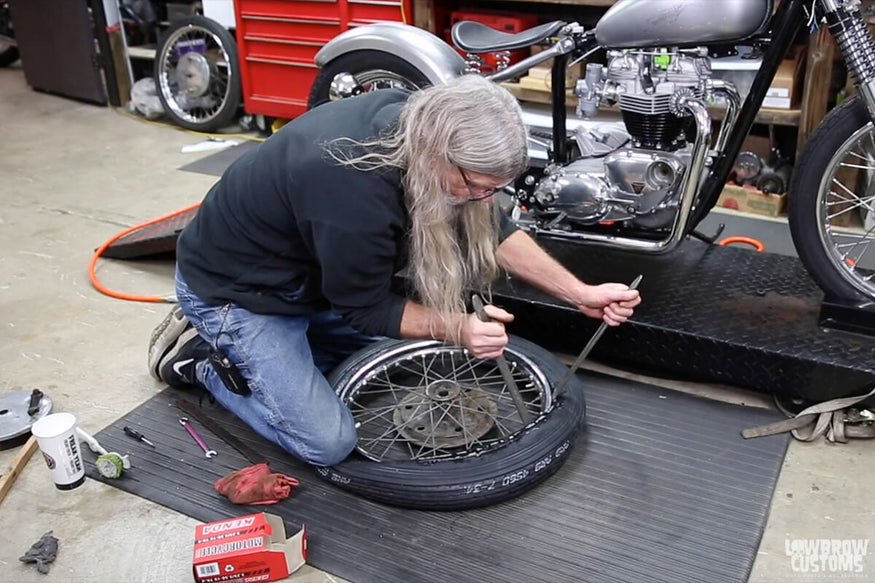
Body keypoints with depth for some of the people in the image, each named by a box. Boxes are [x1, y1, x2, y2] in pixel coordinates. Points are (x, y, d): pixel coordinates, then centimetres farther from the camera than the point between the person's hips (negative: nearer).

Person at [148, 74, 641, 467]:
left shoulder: (421, 118, -15)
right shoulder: (356, 188, -39)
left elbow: (491, 229, -6)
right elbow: (364, 309, -21)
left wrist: (579, 293, -10)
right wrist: (457, 328, -33)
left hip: (302, 271, 8)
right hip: (234, 288, -8)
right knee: (329, 442, -11)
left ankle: (277, 347, 17)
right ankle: (200, 356, 6)